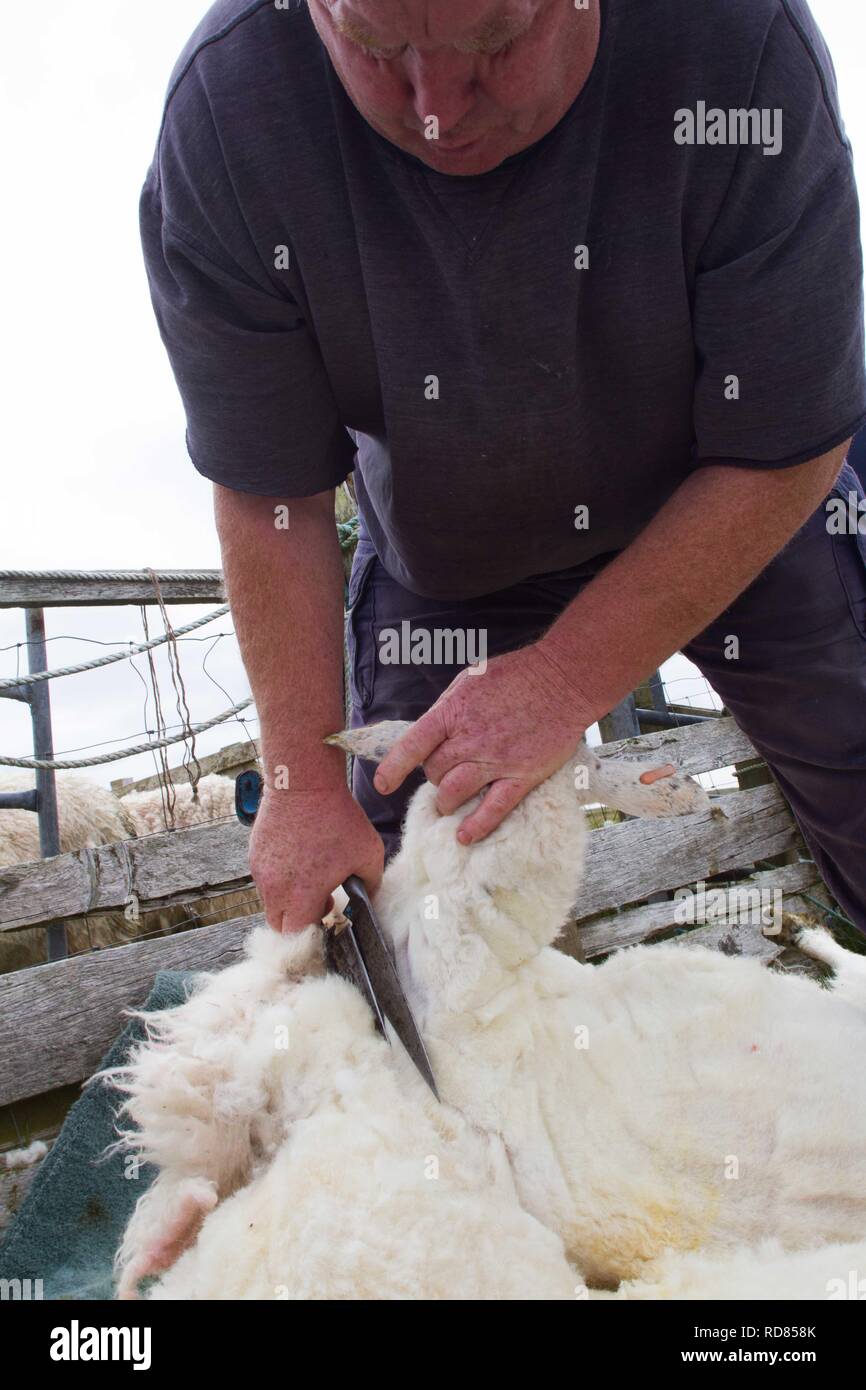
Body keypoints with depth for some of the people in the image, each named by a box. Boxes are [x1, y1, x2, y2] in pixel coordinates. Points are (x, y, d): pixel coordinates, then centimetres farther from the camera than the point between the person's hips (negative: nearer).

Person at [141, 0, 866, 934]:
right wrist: (303, 780, -17)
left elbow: (789, 453, -23)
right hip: (441, 561, 1)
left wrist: (570, 677, -25)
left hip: (733, 511, 0)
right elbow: (270, 494, -19)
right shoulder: (223, 115, -26)